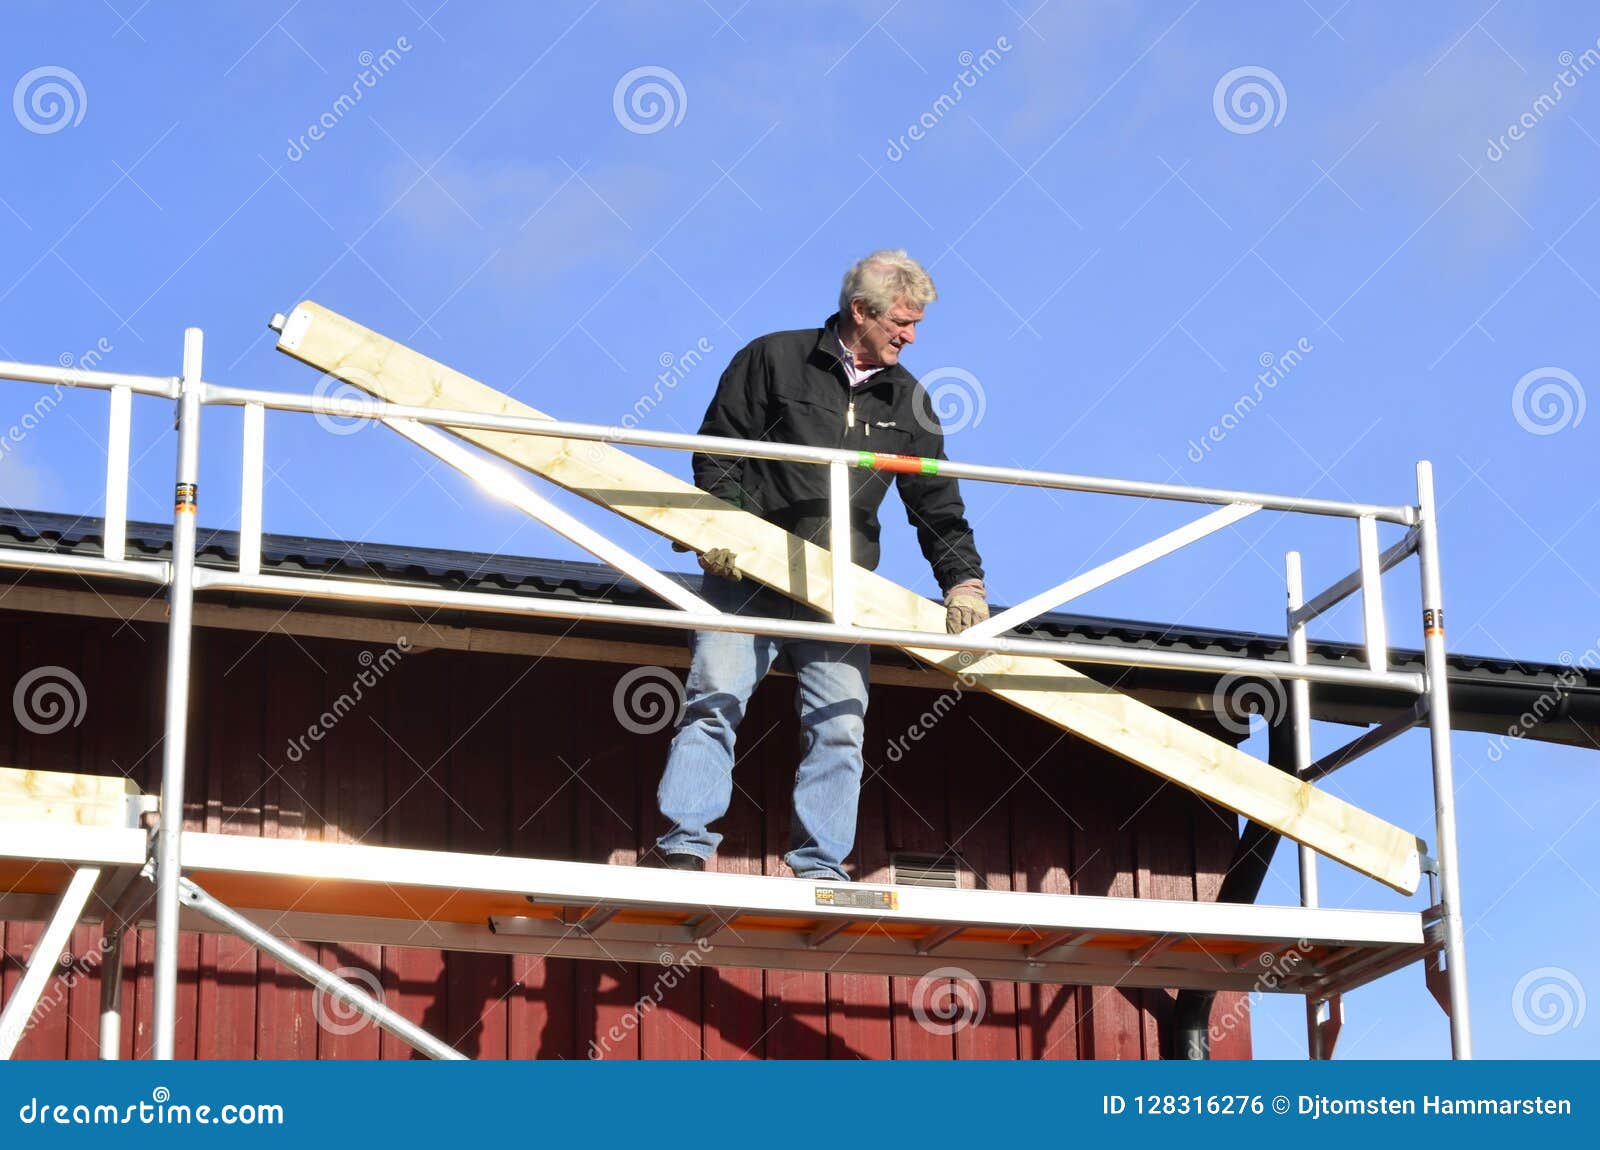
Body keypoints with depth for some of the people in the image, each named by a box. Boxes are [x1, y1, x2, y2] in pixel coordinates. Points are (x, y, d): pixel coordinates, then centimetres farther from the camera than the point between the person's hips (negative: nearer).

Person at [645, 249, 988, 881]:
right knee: (714, 702, -11)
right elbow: (717, 451, 1)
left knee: (839, 724, -3)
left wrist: (963, 581, -2)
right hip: (747, 575, -3)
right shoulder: (774, 359, 3)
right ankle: (684, 845, -12)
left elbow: (937, 503, 12)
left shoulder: (906, 401, 14)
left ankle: (820, 866, 0)